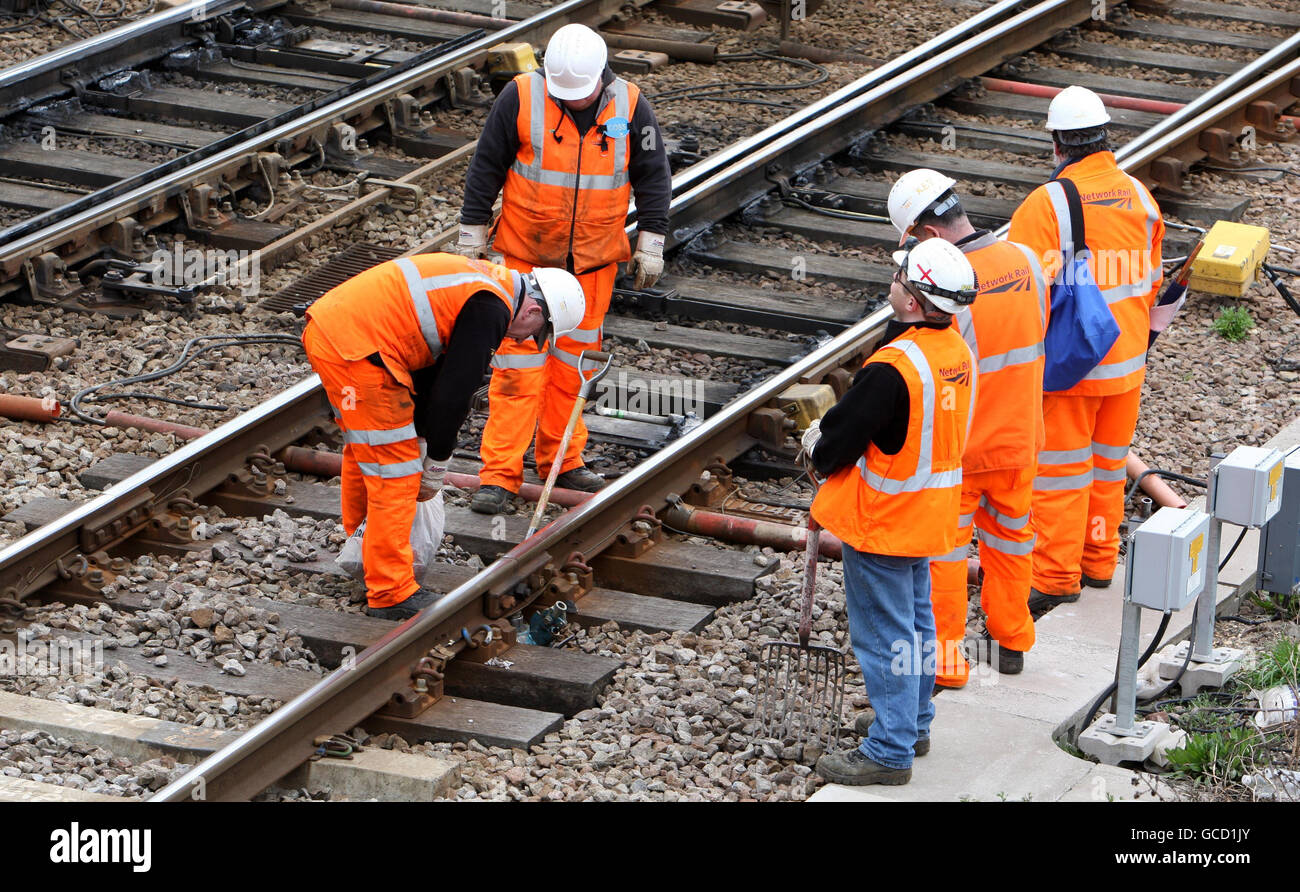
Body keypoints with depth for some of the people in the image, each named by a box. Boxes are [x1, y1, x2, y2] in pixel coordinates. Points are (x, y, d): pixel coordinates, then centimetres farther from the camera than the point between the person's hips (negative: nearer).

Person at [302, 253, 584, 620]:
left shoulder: (483, 283, 19)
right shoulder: (490, 309, -11)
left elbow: (430, 370, 26)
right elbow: (453, 392, -10)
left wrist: (421, 440, 26)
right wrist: (436, 465, 3)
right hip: (354, 348, -10)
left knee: (364, 452, 28)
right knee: (395, 471, -3)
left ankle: (358, 550, 46)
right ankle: (390, 593, 2)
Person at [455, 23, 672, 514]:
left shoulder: (630, 106, -6)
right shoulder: (521, 98, -13)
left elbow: (653, 177, 3)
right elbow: (486, 167, -4)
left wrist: (650, 243, 0)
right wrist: (471, 235, -2)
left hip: (594, 261, 2)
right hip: (526, 256, -2)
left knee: (573, 359, 9)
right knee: (519, 362, -6)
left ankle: (561, 461, 21)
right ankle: (500, 474, -4)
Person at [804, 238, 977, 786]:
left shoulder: (893, 368, -30)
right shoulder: (957, 351, -1)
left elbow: (842, 435, -21)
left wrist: (818, 448, 3)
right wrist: (830, 431, 9)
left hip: (883, 521, -9)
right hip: (928, 516, 9)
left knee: (884, 634, 1)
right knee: (915, 620, 21)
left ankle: (889, 752, 7)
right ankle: (914, 725, 34)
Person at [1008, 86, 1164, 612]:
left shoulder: (1047, 205, -19)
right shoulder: (1140, 198, 1)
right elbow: (1150, 283, 12)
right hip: (1127, 362, 6)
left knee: (1059, 469, 2)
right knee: (1108, 463, 18)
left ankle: (1056, 578, 7)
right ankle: (1098, 562, 29)